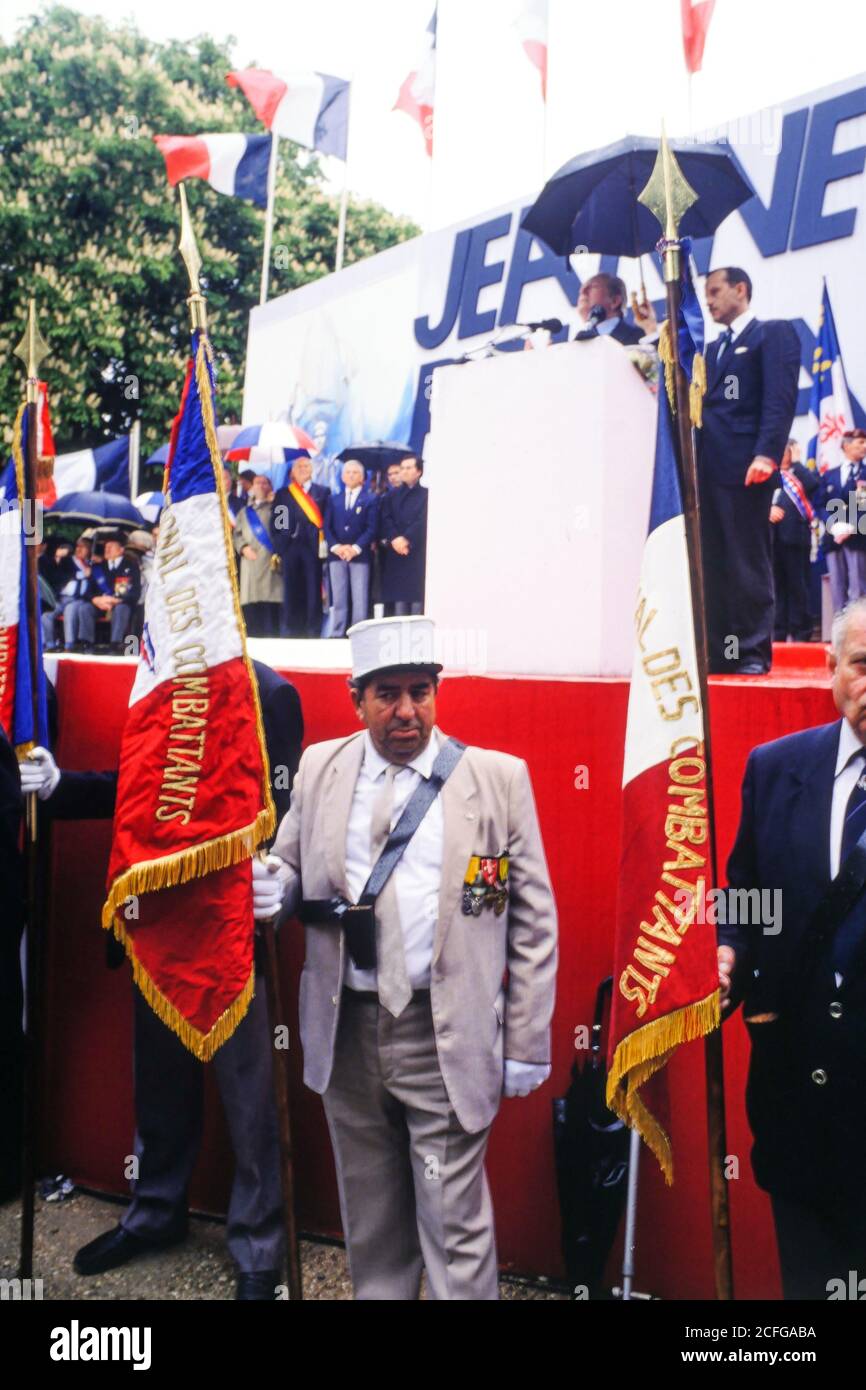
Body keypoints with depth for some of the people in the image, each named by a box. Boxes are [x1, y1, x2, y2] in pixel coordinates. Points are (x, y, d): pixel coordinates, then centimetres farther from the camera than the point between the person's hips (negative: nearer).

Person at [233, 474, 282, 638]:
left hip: (271, 560, -3)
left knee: (271, 601, -12)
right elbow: (236, 534, 17)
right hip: (250, 561, 3)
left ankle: (272, 640, -12)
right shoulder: (244, 512, 26)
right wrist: (243, 547, -3)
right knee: (250, 603, -7)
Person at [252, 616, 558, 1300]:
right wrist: (272, 886, -9)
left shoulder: (498, 777, -3)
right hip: (346, 1030, 4)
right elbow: (292, 870, 16)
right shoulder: (321, 767, 6)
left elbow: (533, 921, -2)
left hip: (445, 1038, -3)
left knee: (455, 1223, 3)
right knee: (369, 1218, 18)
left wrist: (527, 1046, -3)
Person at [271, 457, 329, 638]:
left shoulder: (322, 492, 11)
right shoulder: (283, 494, 15)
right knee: (291, 594, 2)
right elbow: (275, 522, 11)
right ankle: (290, 634, 6)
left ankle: (313, 634, 0)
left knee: (314, 593, -3)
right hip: (290, 548, 1)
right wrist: (277, 547, 1)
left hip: (314, 547, -1)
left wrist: (325, 544, -6)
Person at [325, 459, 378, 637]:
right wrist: (335, 547, -9)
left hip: (360, 555, -3)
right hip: (337, 555, 3)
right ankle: (337, 634, 6)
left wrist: (356, 548, -14)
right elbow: (327, 527, 8)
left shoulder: (370, 500, 6)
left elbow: (371, 528, -2)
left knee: (360, 599, -4)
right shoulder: (333, 500, 15)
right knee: (338, 599, 3)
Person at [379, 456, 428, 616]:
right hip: (395, 551, 3)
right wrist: (394, 538, -13)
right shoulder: (393, 495, 17)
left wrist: (406, 539, -17)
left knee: (417, 594, -6)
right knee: (398, 595, 1)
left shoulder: (426, 494, 5)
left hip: (418, 551, -3)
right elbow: (385, 519, 4)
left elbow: (423, 521, -7)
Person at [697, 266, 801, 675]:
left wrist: (767, 454, -20)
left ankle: (753, 652, -2)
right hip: (708, 469, 7)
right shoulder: (712, 349, 27)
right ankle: (717, 651, 6)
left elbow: (781, 398, -9)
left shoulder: (774, 333, 4)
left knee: (748, 562, -6)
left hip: (745, 467, -7)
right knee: (711, 564, 3)